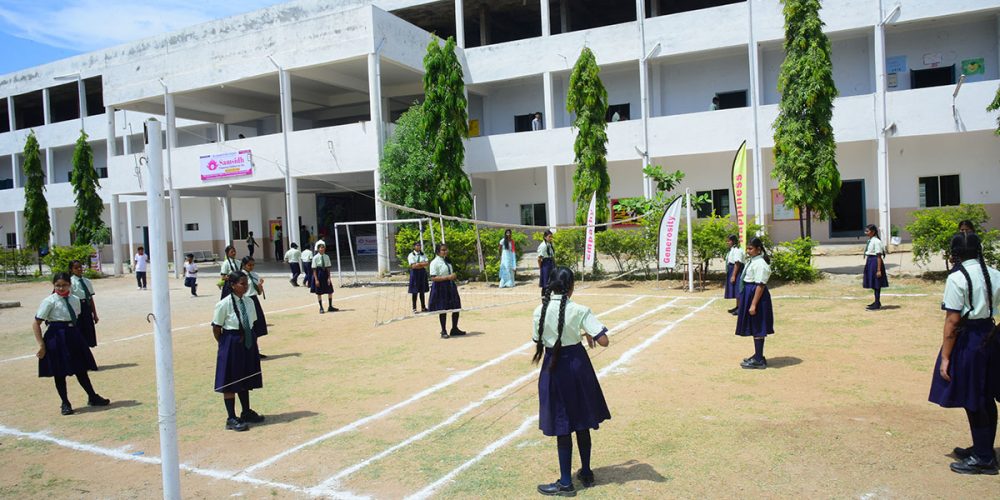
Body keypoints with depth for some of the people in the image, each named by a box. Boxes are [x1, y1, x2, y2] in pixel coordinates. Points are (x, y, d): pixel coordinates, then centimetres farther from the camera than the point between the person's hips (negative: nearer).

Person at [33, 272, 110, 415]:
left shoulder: (75, 300, 5)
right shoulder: (49, 301, -10)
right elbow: (36, 324, -10)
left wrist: (74, 334, 11)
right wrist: (41, 345, -13)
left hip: (73, 336, 5)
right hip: (57, 338, -4)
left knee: (81, 369, 15)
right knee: (60, 373, 6)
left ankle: (93, 397, 27)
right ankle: (65, 404, 19)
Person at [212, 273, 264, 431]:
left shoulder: (249, 302, 2)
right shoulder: (224, 304, -15)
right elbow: (216, 328, -9)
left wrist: (250, 339, 5)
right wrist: (225, 345, -4)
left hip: (248, 343, 6)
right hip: (231, 344, -6)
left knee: (245, 380, 18)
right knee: (230, 382, 3)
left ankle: (246, 413, 33)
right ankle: (231, 419, 12)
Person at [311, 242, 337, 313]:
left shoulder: (327, 257, 0)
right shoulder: (315, 258, -10)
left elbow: (328, 268, 1)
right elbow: (314, 270, -9)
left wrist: (329, 278, -7)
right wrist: (316, 279, -14)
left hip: (325, 274, 4)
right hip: (318, 275, -4)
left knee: (330, 291, 7)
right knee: (319, 293, 5)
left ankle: (330, 306, 21)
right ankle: (321, 308, 17)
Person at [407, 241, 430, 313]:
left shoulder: (423, 255, 11)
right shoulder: (411, 255, -4)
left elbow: (427, 264, -2)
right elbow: (413, 266, -15)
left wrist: (418, 264, -14)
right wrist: (422, 263, -10)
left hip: (423, 273, 5)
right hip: (415, 273, -4)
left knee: (422, 291, 10)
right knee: (414, 292, -1)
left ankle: (423, 307, 17)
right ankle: (414, 309, 6)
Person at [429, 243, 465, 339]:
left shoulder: (447, 261, 10)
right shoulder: (434, 263, -13)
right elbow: (433, 278, -21)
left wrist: (454, 276, 7)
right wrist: (448, 277, -24)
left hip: (450, 286, 7)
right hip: (440, 287, -7)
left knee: (456, 307, 9)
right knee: (443, 310, 2)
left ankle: (454, 329, 26)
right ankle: (443, 331, 17)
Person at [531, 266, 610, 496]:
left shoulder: (541, 311, -9)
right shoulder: (579, 310, -13)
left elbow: (538, 343, -1)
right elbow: (603, 341, -15)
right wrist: (588, 334, 4)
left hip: (553, 367, 0)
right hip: (577, 365, 0)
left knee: (562, 425, 9)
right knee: (582, 422, 17)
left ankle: (566, 483, 16)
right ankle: (586, 473, 32)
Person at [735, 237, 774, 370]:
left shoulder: (760, 264, -18)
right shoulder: (753, 261, 11)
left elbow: (760, 285, -22)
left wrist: (753, 305, -24)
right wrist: (741, 298, 21)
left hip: (757, 296, -10)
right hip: (749, 294, 10)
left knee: (757, 329, -2)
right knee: (755, 329, 16)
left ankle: (759, 360, 6)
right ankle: (758, 356, 26)